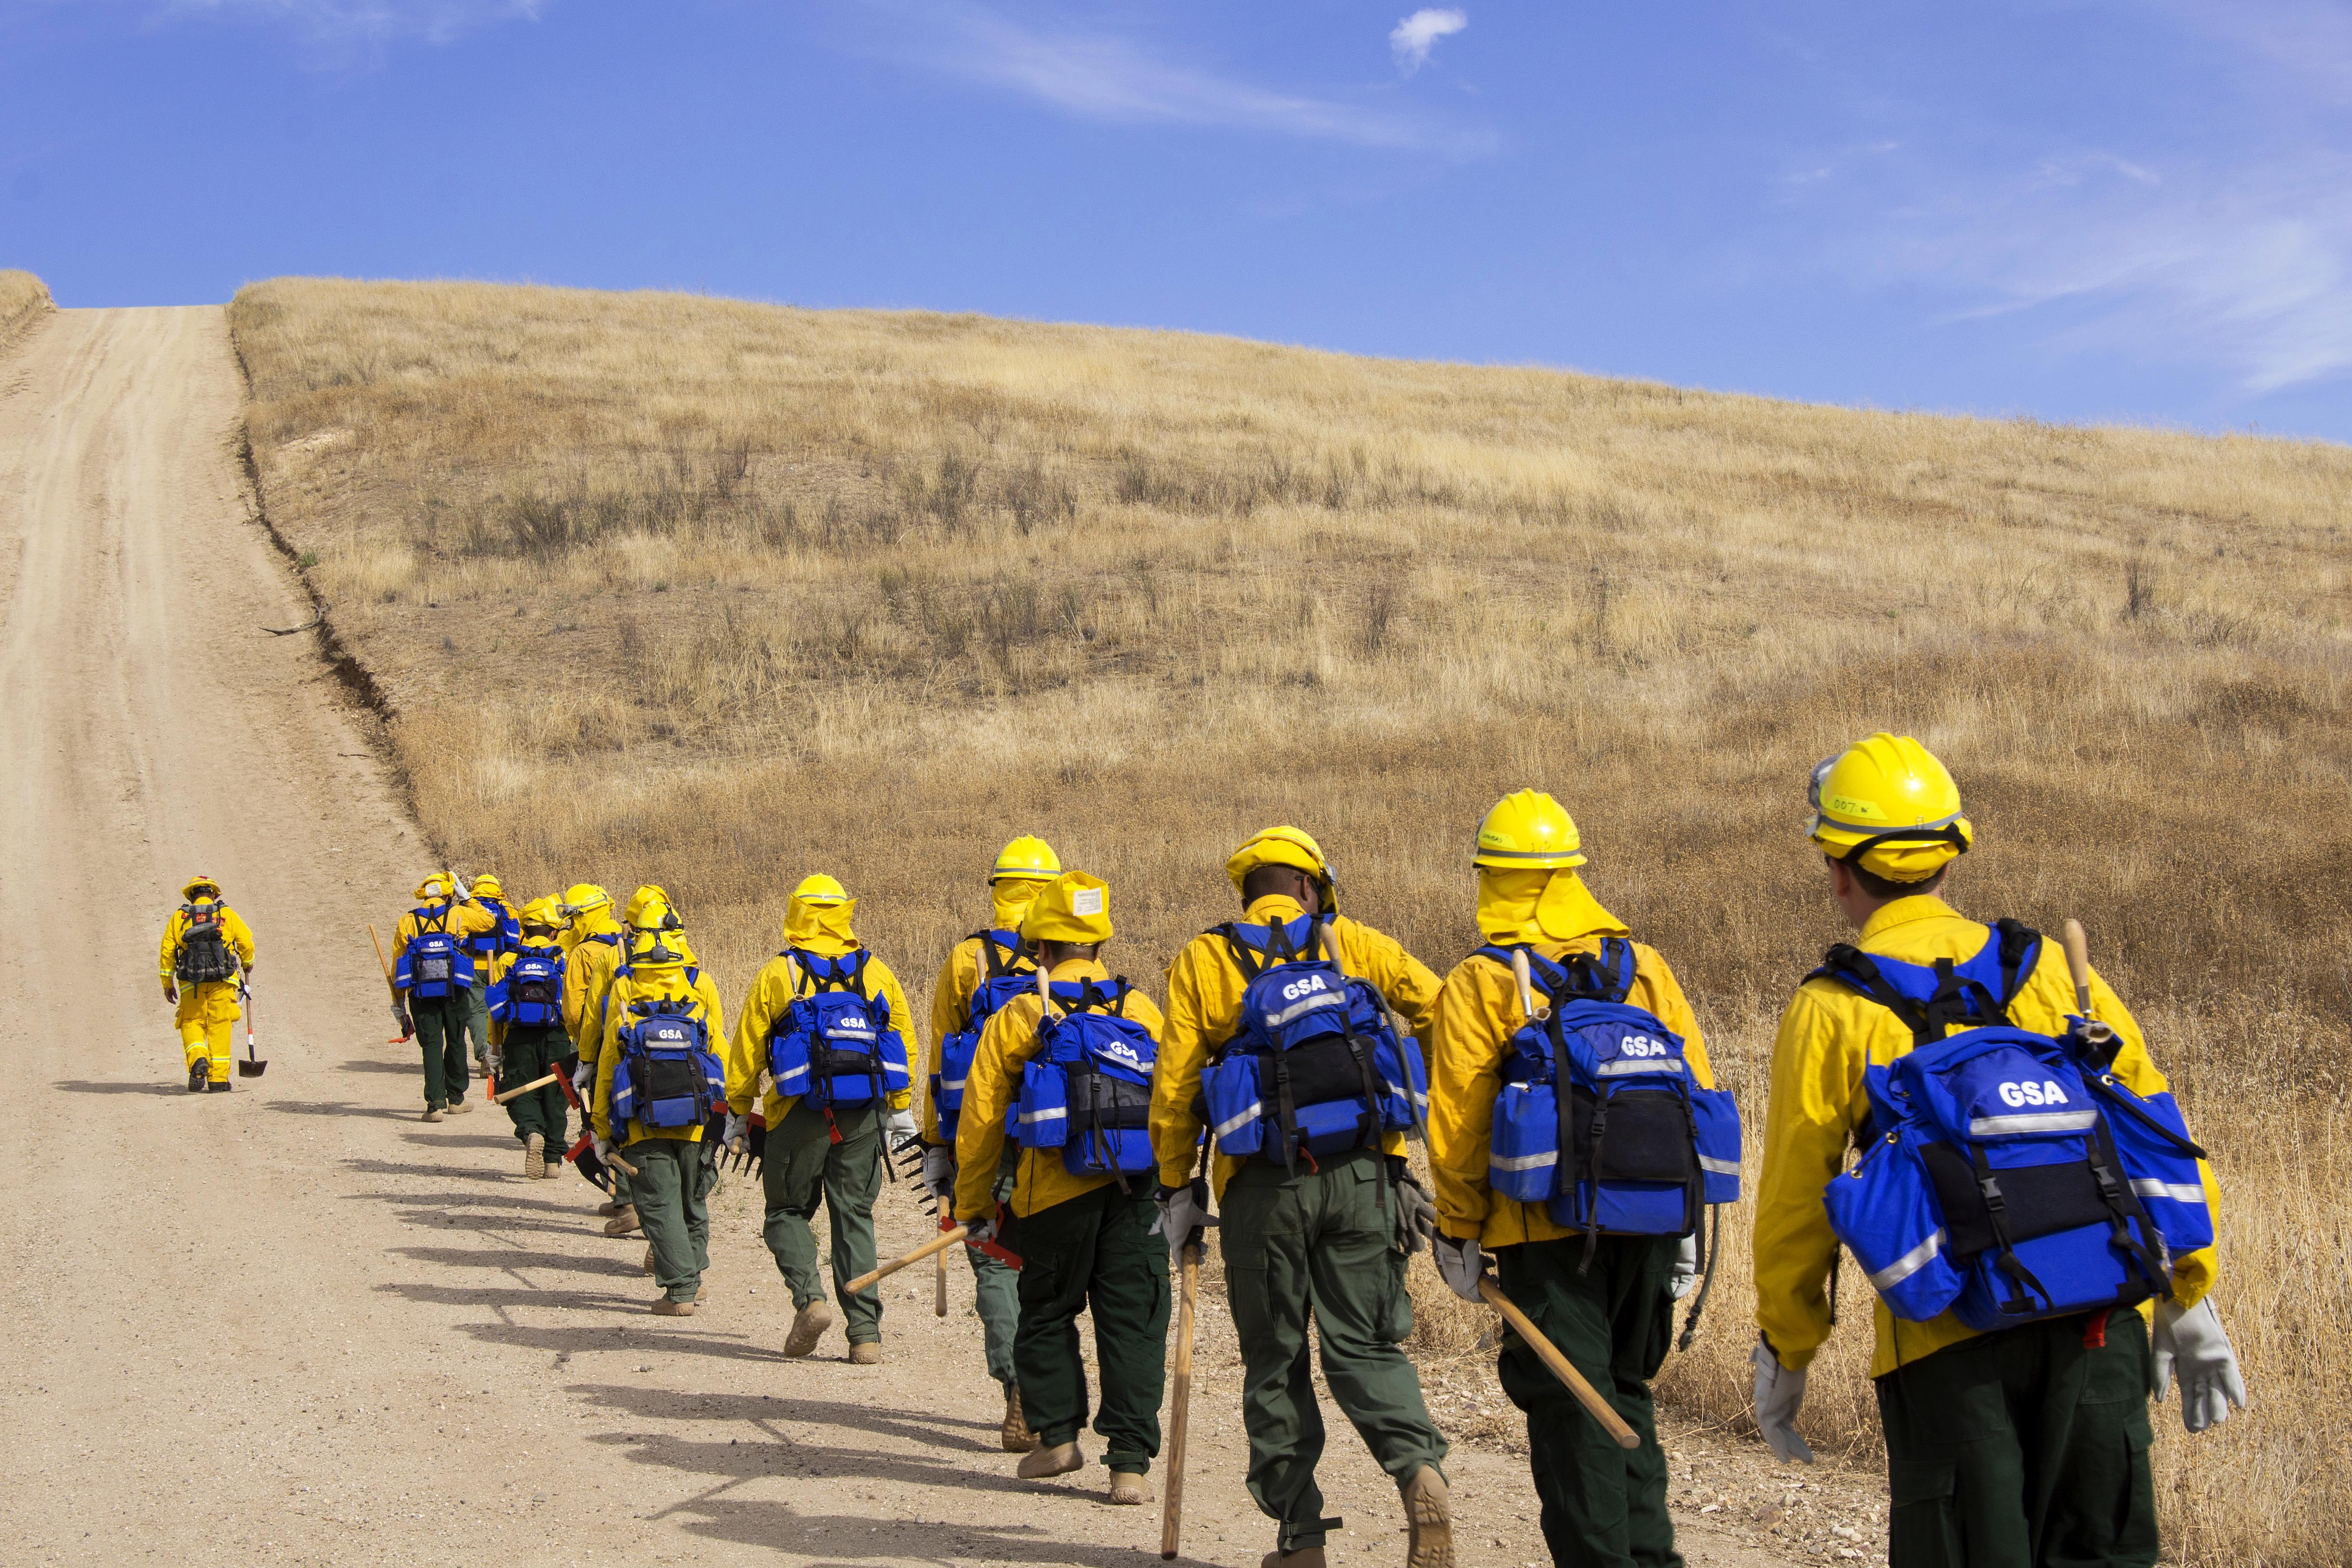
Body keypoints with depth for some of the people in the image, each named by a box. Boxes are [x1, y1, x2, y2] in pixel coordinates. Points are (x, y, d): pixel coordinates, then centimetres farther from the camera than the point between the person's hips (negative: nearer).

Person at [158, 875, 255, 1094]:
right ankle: (218, 1079, 3)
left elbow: (167, 951, 6)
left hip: (191, 981, 0)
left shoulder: (179, 917, 10)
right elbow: (246, 942, 4)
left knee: (192, 1023, 11)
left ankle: (198, 1059, -17)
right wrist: (247, 964, 23)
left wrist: (167, 984, 13)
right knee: (220, 1026, 5)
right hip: (222, 979, 0)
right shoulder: (226, 914, 9)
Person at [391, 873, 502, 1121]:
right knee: (455, 1042, 14)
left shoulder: (407, 922, 9)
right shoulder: (459, 914, 5)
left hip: (421, 991, 0)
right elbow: (489, 920, 23)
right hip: (454, 989, 0)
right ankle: (456, 1099, 25)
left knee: (431, 1045, 3)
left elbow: (398, 967, 10)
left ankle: (435, 1103, -8)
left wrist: (400, 1009, 16)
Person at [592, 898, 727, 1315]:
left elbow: (609, 1059, 2)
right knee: (693, 1202, 18)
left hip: (642, 1120, -2)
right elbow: (720, 1052, 4)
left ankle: (680, 1291, -4)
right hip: (697, 1117, 2)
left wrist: (602, 1129, 7)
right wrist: (726, 1113, 12)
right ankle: (693, 1276, 28)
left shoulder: (622, 987, 1)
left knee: (658, 1204, 3)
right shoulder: (702, 984, 4)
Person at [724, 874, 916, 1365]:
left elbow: (748, 1049, 2)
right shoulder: (877, 971, 9)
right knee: (855, 1217, 9)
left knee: (789, 1212, 13)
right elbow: (902, 1044, 12)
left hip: (799, 1113, -2)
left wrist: (738, 1114, 11)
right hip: (863, 1116, 3)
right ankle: (865, 1333, 3)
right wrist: (902, 1111, 21)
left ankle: (809, 1297, -10)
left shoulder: (776, 974, 0)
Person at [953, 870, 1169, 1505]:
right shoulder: (1143, 1012, 8)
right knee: (1132, 1324, 3)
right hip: (1138, 1194, 2)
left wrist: (974, 1208, 10)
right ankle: (1130, 1463, -1)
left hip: (1056, 1194, -1)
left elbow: (980, 1120, 1)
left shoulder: (1016, 1018, 1)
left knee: (1048, 1315, 19)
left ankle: (1057, 1435, 18)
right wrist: (1173, 1189, 21)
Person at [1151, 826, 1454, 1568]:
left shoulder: (1201, 962, 8)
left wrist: (1178, 1187, 9)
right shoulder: (1353, 942, 9)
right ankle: (1419, 1468, -16)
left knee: (1276, 1361, 11)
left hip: (1263, 1183, -1)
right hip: (1362, 1174, 1)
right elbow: (1439, 1010, 0)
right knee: (1365, 1347, 9)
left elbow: (1175, 1086, 3)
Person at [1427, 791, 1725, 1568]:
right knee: (1627, 1395, 19)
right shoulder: (1645, 968, 8)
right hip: (1650, 1224, 5)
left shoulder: (1480, 985, -4)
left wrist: (1459, 1234, 2)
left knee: (1572, 1411, 1)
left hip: (1548, 1230, -5)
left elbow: (1456, 1124, -7)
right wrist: (1686, 1220, 14)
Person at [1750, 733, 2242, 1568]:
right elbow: (2157, 1129, 9)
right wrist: (2189, 1299, 16)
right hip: (2099, 1325, 3)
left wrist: (1784, 1352, 13)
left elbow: (1795, 1203, 1)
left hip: (1948, 1345, -3)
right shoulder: (2051, 967, 9)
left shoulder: (1829, 1012, 0)